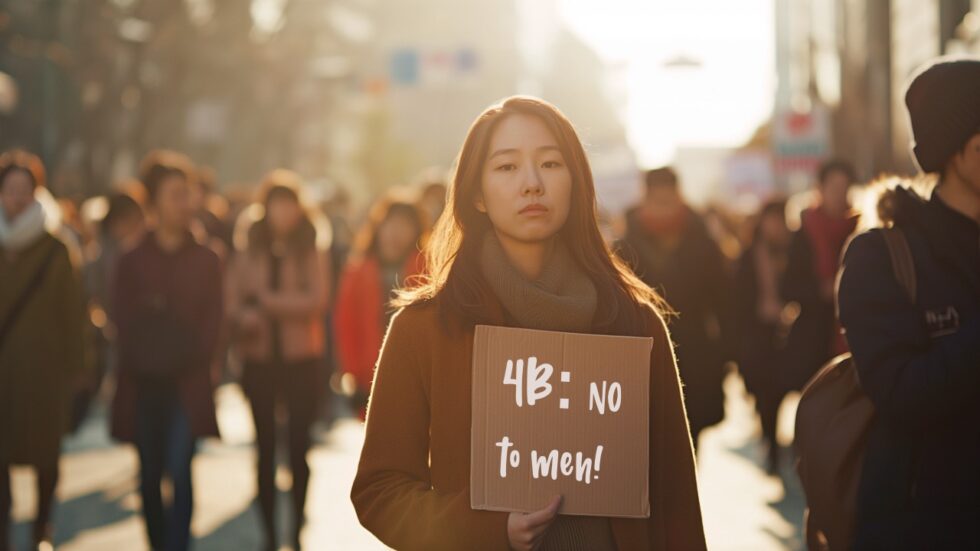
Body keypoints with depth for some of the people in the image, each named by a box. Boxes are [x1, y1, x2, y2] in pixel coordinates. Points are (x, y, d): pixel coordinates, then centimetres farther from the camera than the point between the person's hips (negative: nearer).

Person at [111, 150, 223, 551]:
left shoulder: (206, 261, 8)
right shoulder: (132, 262, 9)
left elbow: (212, 322, 3)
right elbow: (123, 322, 4)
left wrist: (190, 361, -10)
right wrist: (141, 362, -9)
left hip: (187, 383, -1)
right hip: (143, 383, 1)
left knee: (180, 471, -14)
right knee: (150, 477, 6)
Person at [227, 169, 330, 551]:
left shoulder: (311, 248, 0)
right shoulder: (248, 248, 4)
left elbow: (317, 298, -11)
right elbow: (233, 299, 0)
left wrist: (267, 301, -14)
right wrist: (245, 318, -20)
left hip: (301, 358, -2)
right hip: (260, 357, 2)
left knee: (299, 446, 0)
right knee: (265, 447, 6)